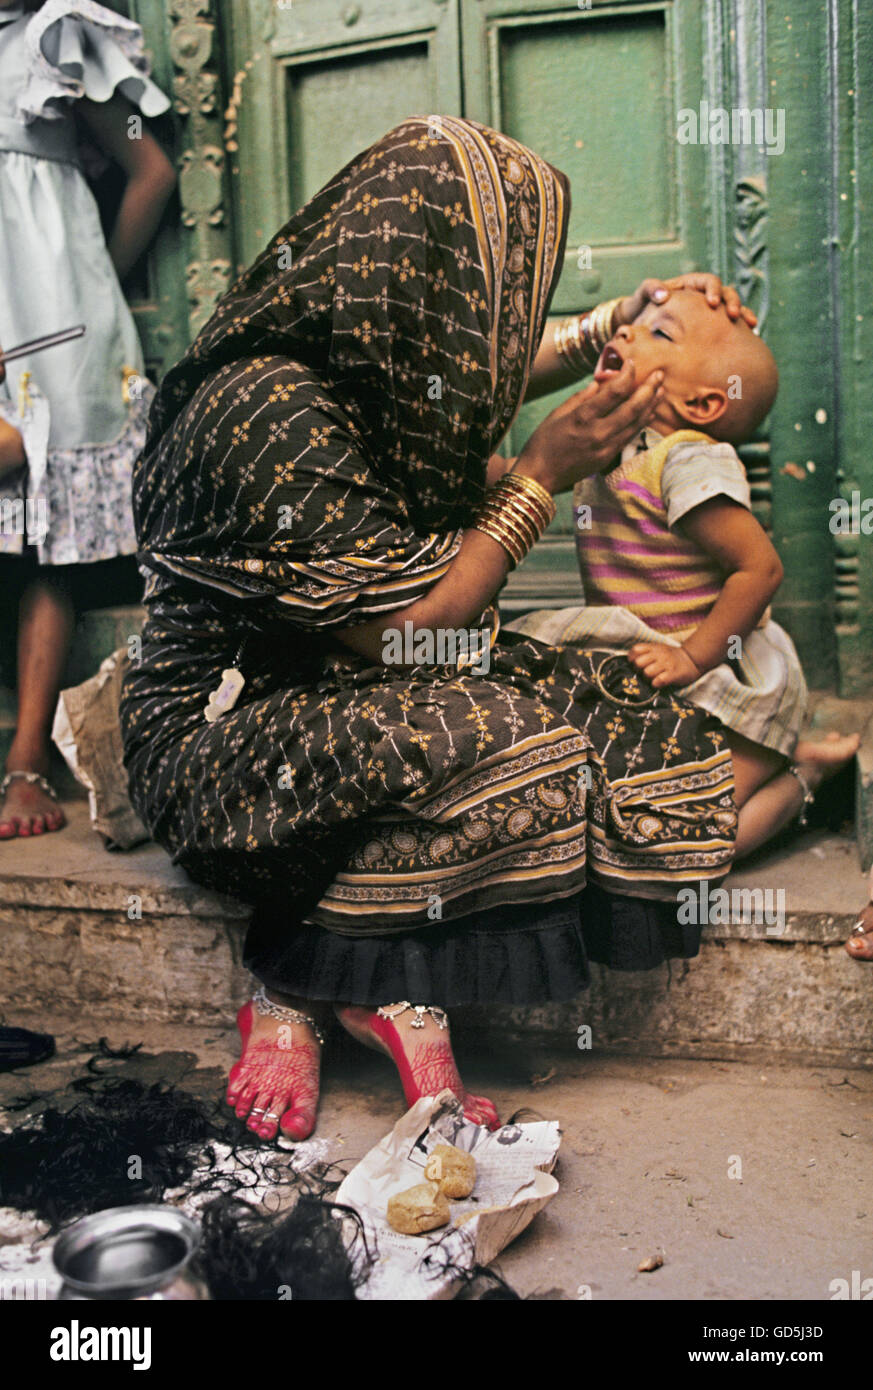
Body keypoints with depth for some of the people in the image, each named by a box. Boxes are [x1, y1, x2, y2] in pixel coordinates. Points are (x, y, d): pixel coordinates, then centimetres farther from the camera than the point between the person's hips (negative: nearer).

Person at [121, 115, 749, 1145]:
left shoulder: (363, 364, 2)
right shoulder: (273, 414, -25)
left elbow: (476, 379, 27)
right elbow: (410, 629, -22)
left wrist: (622, 318, 26)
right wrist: (542, 472, -15)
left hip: (332, 694, 9)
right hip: (220, 741, -9)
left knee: (620, 711, -10)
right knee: (513, 750, -30)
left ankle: (391, 994, -8)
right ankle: (297, 985, -8)